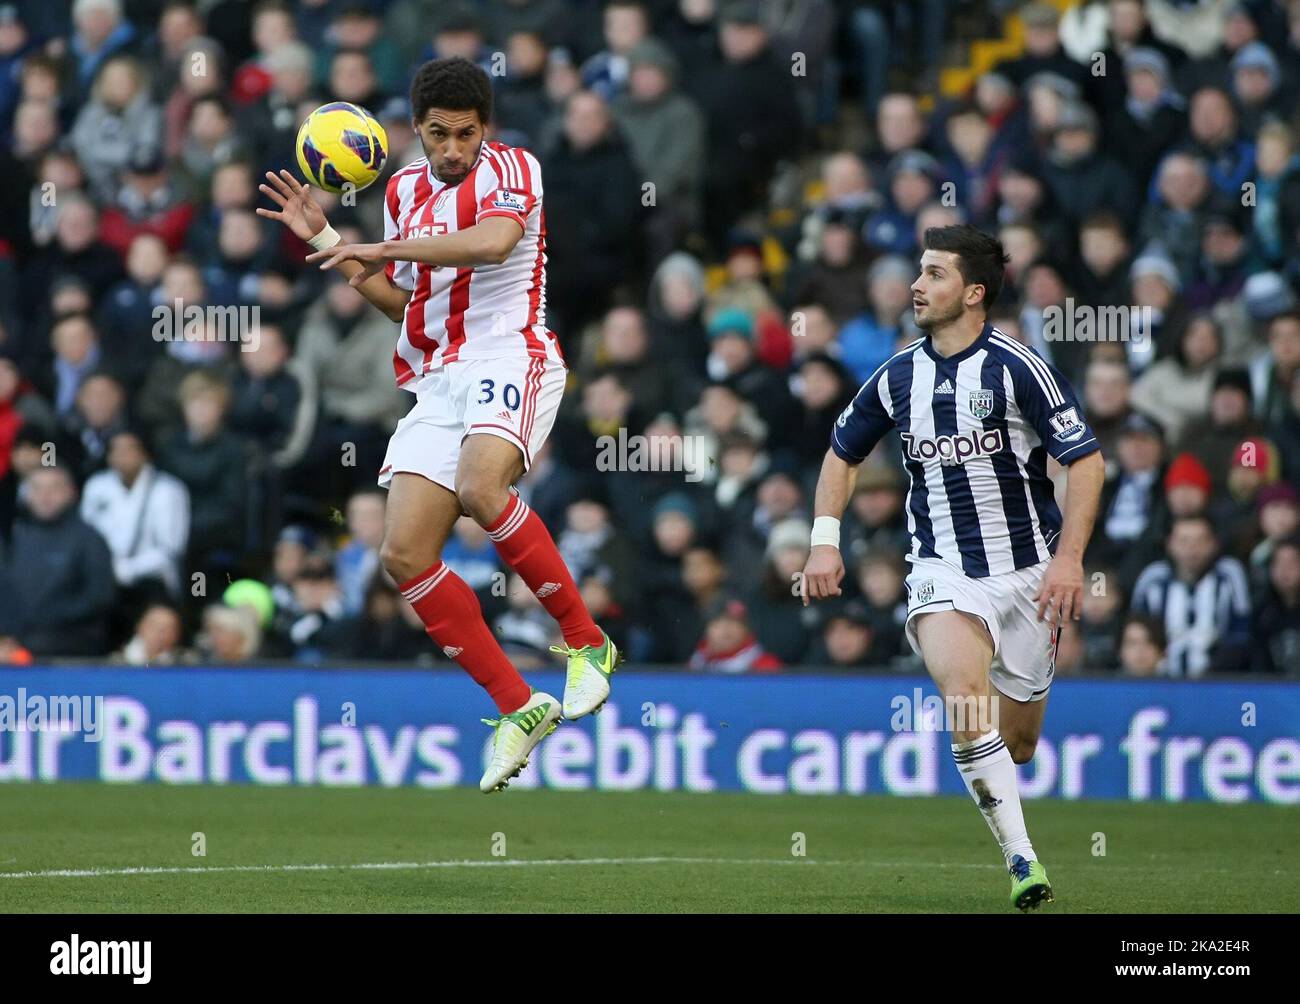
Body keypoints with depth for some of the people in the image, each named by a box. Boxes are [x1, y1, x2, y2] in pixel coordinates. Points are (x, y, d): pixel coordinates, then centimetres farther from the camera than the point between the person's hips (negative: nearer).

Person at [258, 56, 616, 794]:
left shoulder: (510, 168, -2)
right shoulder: (405, 190, 19)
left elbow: (493, 240, -23)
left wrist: (386, 247, -20)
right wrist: (325, 238, 20)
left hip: (509, 354, -7)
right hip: (437, 380, 7)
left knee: (480, 487, -35)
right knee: (405, 553, -8)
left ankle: (587, 642, -18)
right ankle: (519, 707, -2)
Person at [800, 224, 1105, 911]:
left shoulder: (1018, 368, -9)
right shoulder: (897, 377, 4)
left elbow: (1085, 461, -9)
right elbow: (843, 451, 21)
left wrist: (1069, 557, -17)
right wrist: (824, 540, 11)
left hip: (1026, 571, -2)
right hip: (942, 567, 2)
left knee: (1016, 741, 6)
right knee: (965, 700, -26)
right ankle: (1022, 860, -21)